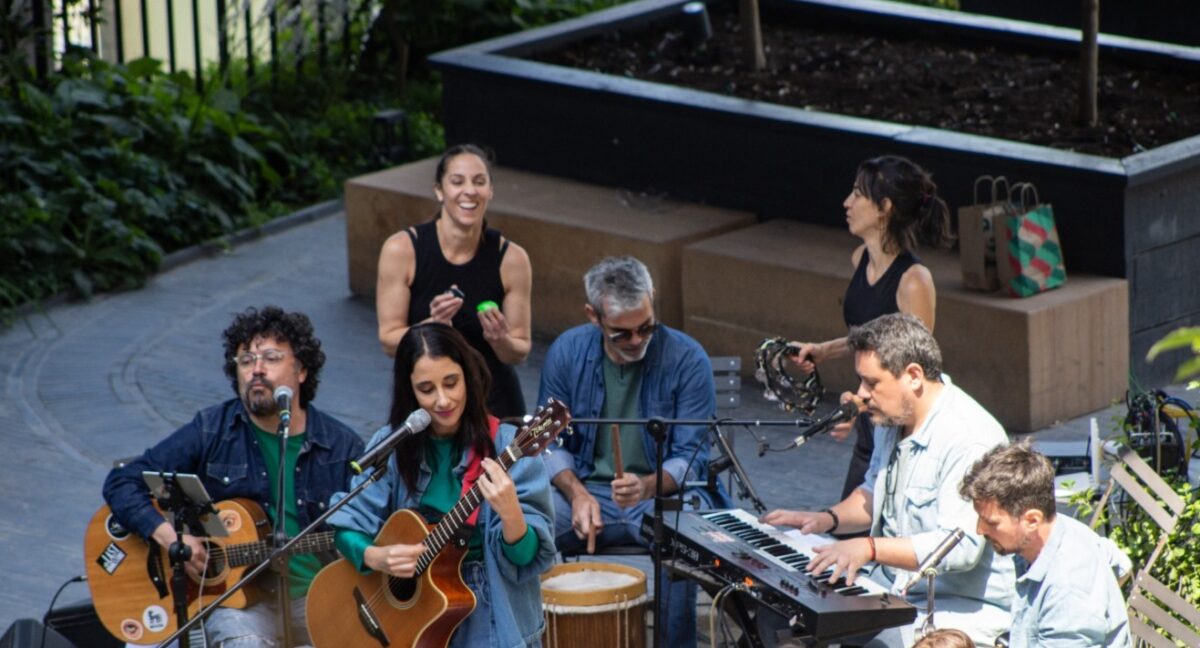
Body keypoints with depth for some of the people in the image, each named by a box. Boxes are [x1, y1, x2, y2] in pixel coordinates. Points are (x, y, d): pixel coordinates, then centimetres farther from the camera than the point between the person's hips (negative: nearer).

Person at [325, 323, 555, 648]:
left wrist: (510, 514, -29)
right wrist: (375, 557, -15)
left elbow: (526, 557, -10)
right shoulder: (392, 445, 2)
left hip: (491, 622, -2)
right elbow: (348, 526, 4)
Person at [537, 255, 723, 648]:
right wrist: (577, 493, -14)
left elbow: (691, 458, -12)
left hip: (666, 492, -3)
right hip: (587, 487, 3)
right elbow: (550, 442, 5)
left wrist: (646, 487, -32)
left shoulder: (687, 360, -11)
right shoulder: (567, 353, -2)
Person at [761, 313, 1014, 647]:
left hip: (962, 608, -9)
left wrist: (870, 548, -34)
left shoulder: (970, 440, -21)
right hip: (890, 589, 9)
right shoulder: (892, 420, 9)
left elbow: (962, 547, -29)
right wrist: (829, 518, 8)